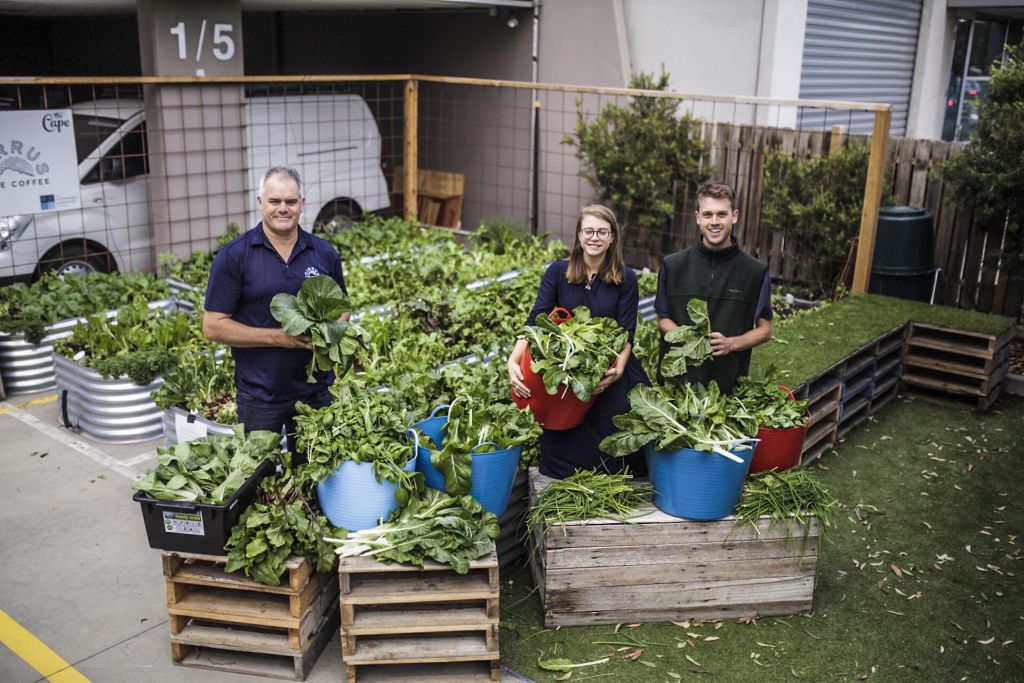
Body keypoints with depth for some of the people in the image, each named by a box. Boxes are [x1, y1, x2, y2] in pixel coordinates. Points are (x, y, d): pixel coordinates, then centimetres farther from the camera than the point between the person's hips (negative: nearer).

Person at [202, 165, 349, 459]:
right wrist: (277, 337, -17)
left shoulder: (324, 253, 3)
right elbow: (213, 326, -8)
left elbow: (342, 308, 15)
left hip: (317, 391, 3)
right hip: (260, 397, -3)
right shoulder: (234, 256, -7)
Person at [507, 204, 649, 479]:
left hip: (609, 377, 0)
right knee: (562, 449, 4)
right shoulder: (557, 272, -1)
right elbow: (535, 322, -7)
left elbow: (626, 333, -4)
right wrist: (513, 361, -23)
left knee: (607, 452, 5)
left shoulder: (626, 279, -2)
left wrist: (619, 368, -24)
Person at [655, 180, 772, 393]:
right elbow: (663, 319, 10)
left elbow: (764, 330, 5)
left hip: (729, 384, -1)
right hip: (675, 379, 1)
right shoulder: (672, 266, 3)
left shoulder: (756, 272, -1)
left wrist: (731, 344, -14)